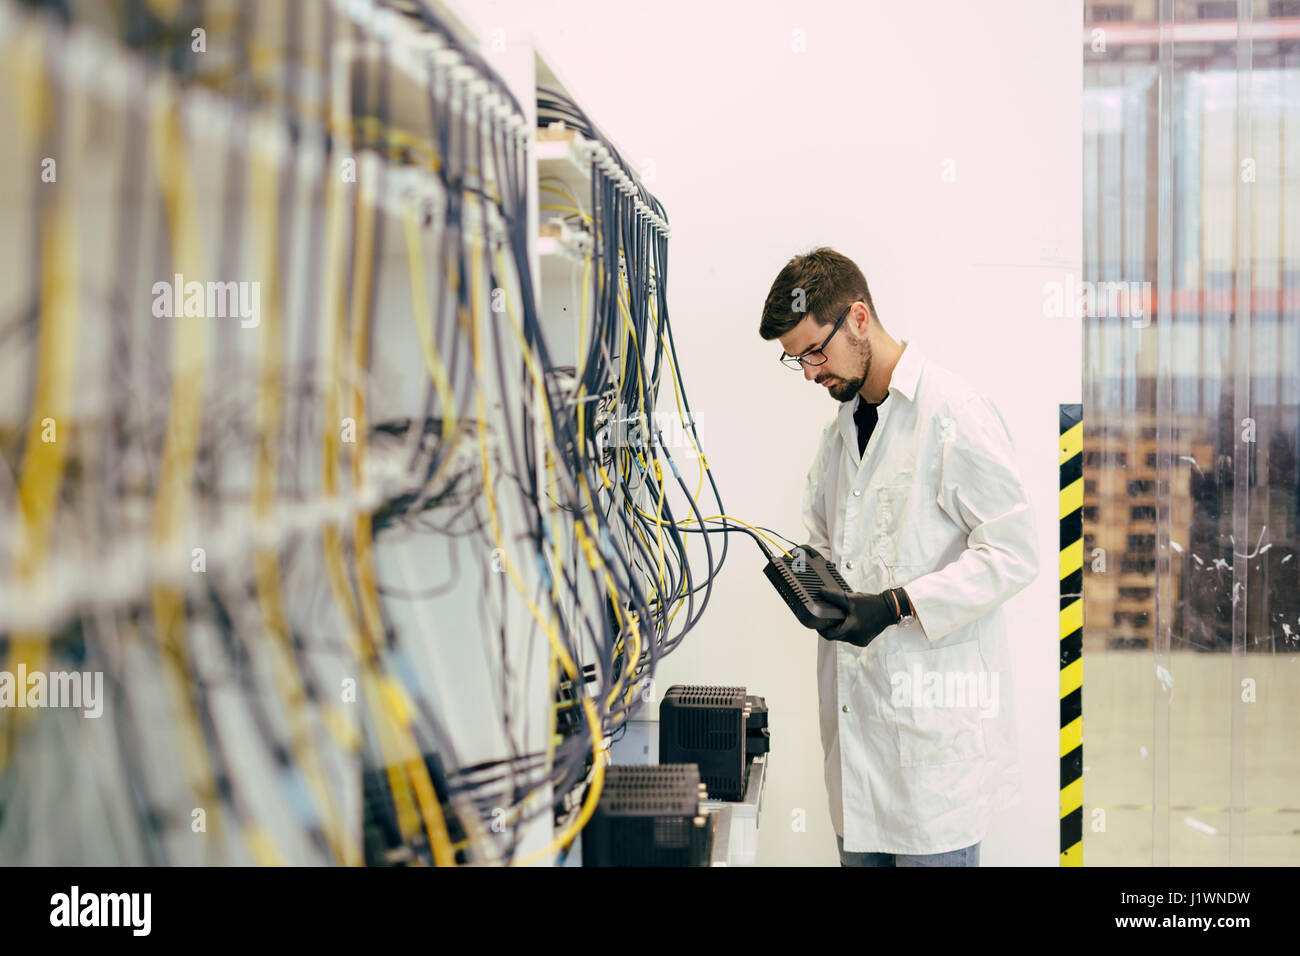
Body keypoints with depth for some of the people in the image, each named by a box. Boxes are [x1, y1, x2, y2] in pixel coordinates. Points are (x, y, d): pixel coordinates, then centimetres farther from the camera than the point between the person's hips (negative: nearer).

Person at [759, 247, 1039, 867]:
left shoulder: (954, 413, -10)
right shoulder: (841, 427, 17)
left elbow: (1013, 553, -14)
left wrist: (897, 606, -21)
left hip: (936, 717, -8)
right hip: (857, 710, 8)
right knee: (860, 853, 10)